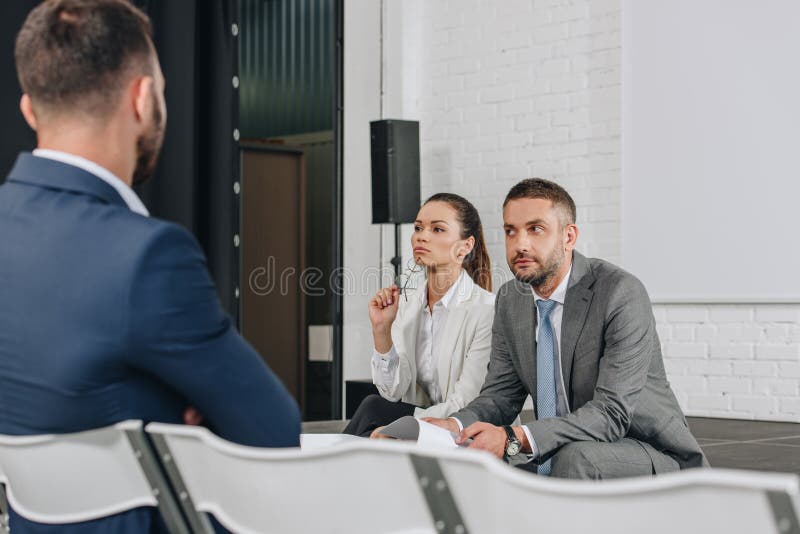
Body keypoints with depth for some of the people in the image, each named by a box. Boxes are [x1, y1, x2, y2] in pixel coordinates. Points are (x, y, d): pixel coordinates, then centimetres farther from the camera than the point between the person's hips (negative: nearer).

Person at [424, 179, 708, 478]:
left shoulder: (622, 294, -20)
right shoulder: (510, 300, 3)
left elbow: (612, 413, -27)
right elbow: (500, 394, 5)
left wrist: (514, 439, -38)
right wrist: (455, 425, -19)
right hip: (555, 459, 5)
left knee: (574, 457, -35)